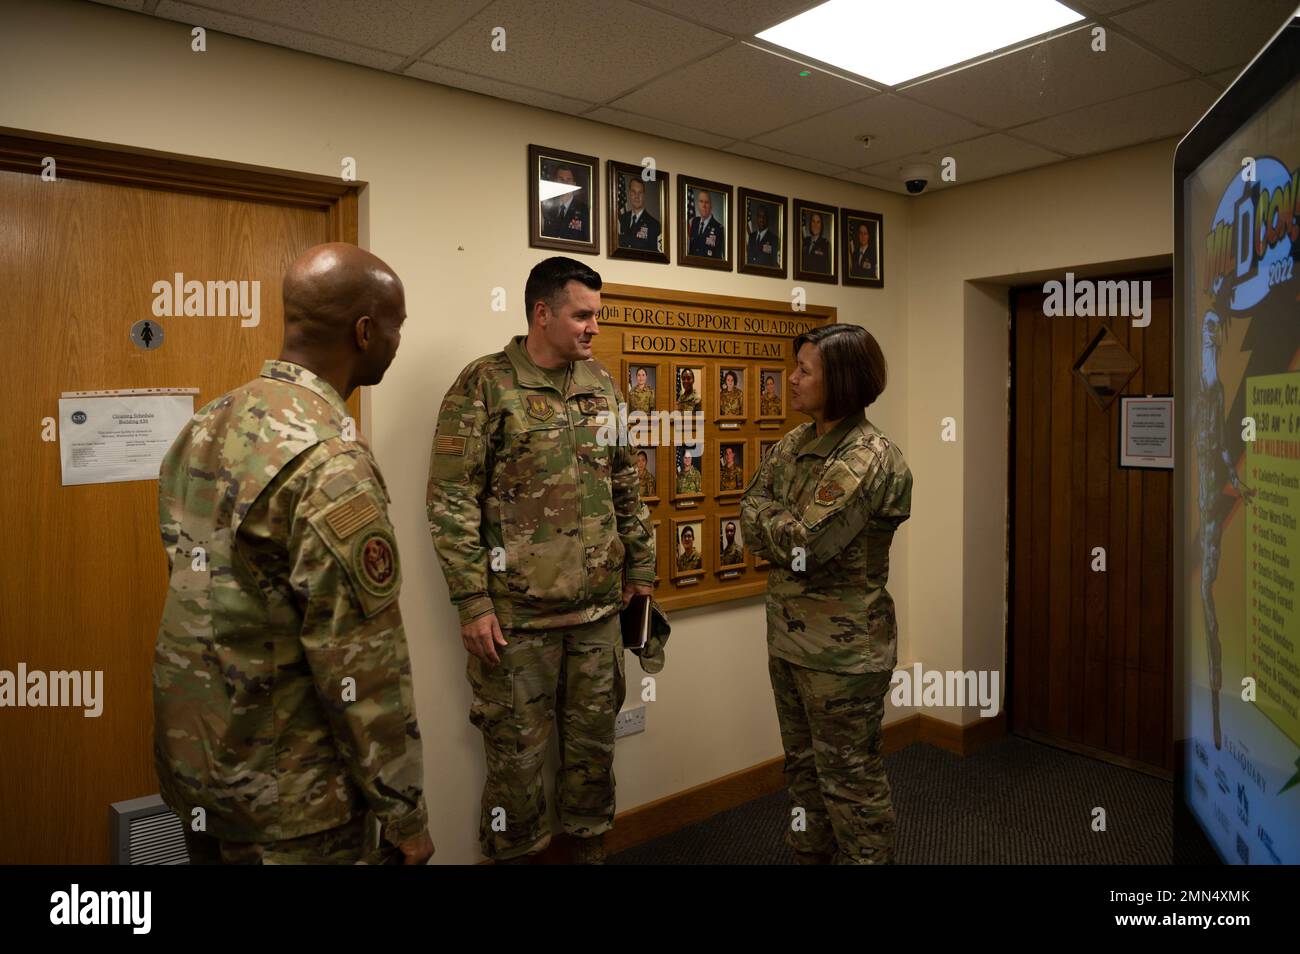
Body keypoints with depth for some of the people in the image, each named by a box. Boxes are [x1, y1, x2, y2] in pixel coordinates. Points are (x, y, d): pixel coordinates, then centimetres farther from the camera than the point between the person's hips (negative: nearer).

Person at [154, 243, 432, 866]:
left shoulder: (204, 427, 2)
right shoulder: (332, 465, -25)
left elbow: (200, 600, 10)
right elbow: (361, 668, -24)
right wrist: (405, 816, -12)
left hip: (188, 764, 8)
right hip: (287, 800, -8)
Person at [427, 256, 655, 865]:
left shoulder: (601, 385, 9)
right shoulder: (484, 386, -8)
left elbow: (625, 486, 15)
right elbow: (451, 501, -11)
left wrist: (640, 563, 14)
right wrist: (471, 601, -14)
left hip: (599, 606, 5)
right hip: (518, 611, -5)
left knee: (594, 738, 17)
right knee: (518, 749, 8)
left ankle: (589, 844, 37)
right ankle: (514, 853, 30)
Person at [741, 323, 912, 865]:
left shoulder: (869, 459, -20)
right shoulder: (794, 444, 6)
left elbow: (799, 544, -24)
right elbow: (751, 518, 2)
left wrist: (766, 515, -7)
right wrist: (787, 529, -15)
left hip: (842, 649, -8)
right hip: (788, 636, 8)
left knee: (848, 777, 7)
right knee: (803, 763, 22)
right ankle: (813, 855, 40)